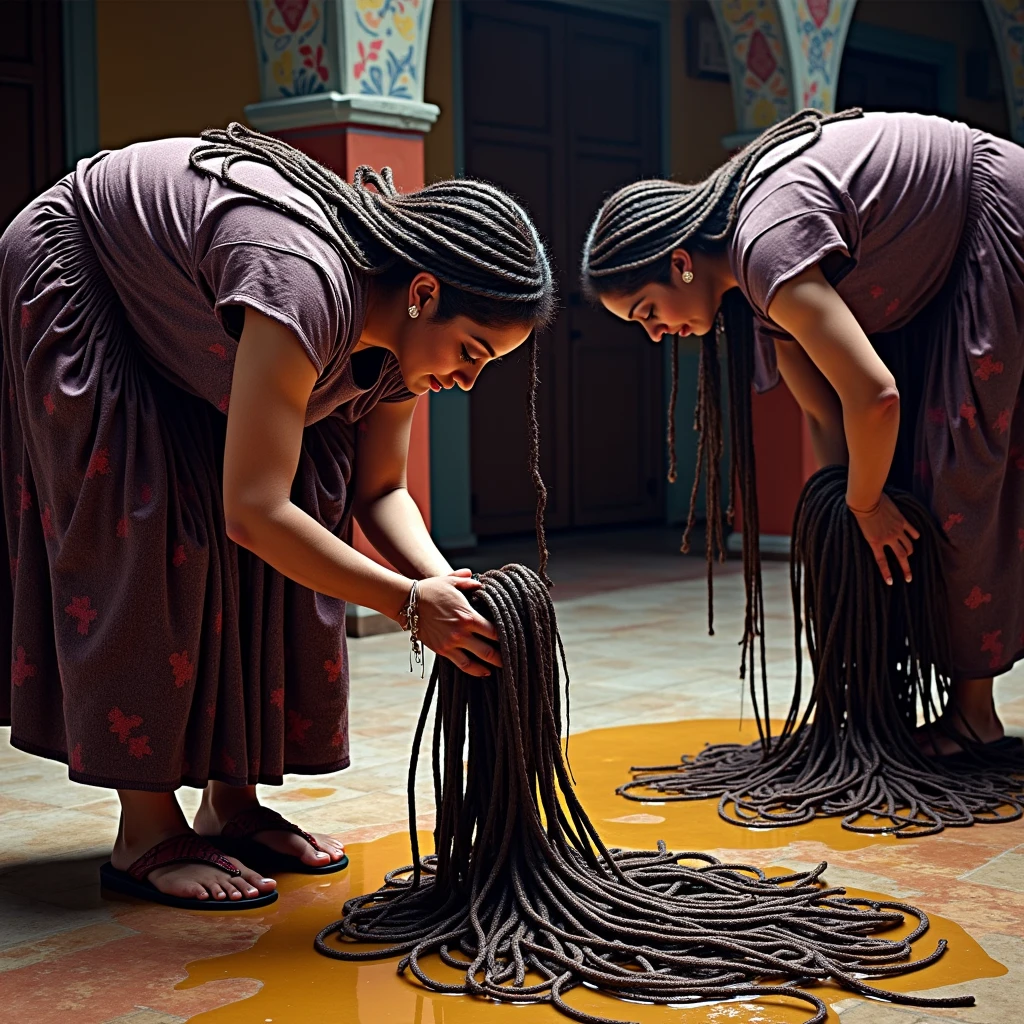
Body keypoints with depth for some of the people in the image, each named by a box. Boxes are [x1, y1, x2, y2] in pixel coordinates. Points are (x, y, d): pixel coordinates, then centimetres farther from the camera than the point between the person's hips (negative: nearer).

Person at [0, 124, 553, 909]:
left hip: (180, 324, 8)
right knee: (150, 531, -17)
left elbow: (378, 489, -7)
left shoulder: (401, 326, -16)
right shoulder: (305, 285, -42)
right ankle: (148, 833, -11)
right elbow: (252, 512, -43)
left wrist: (443, 580, -27)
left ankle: (231, 802, 4)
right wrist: (409, 603, -40)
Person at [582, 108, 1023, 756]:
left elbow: (873, 395, -34)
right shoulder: (745, 246, -1)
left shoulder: (764, 243, -31)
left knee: (965, 479, -10)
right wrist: (852, 492, -7)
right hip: (937, 273, 9)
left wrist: (865, 504, -19)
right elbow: (821, 401, 1)